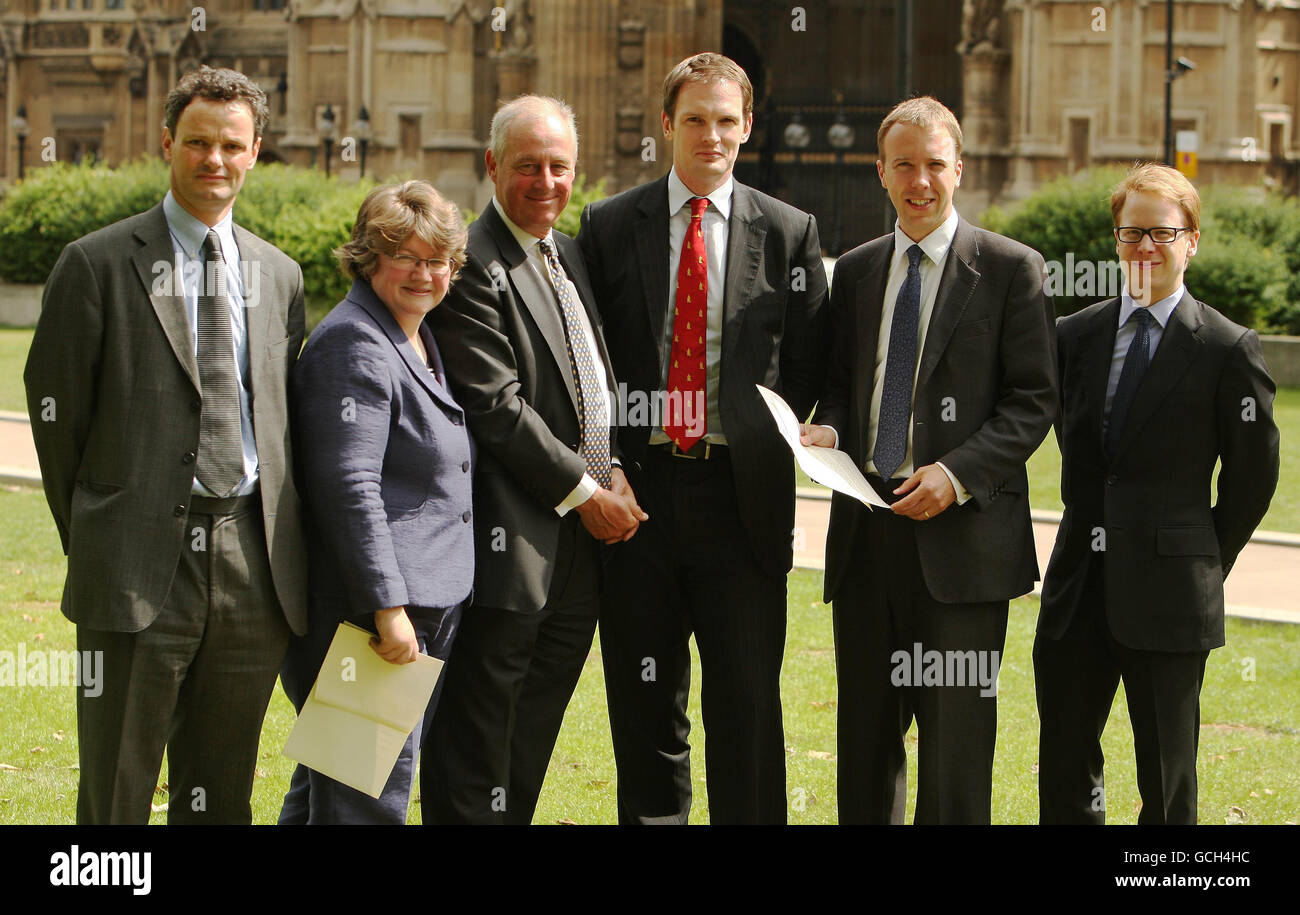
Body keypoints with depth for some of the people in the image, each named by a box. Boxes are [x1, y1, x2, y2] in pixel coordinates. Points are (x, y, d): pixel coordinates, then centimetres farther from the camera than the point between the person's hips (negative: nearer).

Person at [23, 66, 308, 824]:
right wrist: (91, 537, 3)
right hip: (140, 566, -4)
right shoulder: (97, 264, -1)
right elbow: (56, 411, 1)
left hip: (255, 564, 4)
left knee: (221, 797, 10)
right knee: (115, 794, 0)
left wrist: (292, 555, 10)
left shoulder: (280, 275, 13)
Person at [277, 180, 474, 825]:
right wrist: (388, 607, -25)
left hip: (427, 607, 10)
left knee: (326, 787, 16)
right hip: (373, 609, -10)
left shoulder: (417, 340, 18)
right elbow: (349, 487, -22)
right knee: (370, 796, -8)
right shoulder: (354, 344, -14)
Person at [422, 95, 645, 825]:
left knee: (532, 738, 13)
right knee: (476, 740, -3)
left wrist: (615, 471, 2)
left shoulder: (571, 255, 16)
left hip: (582, 544, 8)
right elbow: (495, 407, -17)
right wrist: (584, 491, -11)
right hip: (512, 544, -8)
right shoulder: (472, 265, -12)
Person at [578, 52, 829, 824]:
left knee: (747, 702, 0)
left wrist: (766, 440, -6)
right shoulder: (610, 227, 6)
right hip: (639, 487, 1)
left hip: (740, 494, -1)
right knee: (644, 698, 8)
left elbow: (809, 365, 8)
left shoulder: (788, 232, 5)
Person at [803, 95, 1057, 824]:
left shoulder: (1010, 268, -1)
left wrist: (957, 474, -17)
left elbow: (1034, 400, -5)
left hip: (961, 533, -5)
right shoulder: (856, 271, 14)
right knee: (865, 734, 10)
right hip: (866, 524, 5)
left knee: (956, 738, -3)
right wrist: (829, 429, -3)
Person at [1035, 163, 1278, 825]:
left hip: (1167, 596, -4)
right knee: (1064, 773, 8)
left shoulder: (1227, 349, -5)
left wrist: (1205, 563, 3)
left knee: (1167, 784, 3)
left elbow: (1253, 476, 0)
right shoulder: (1074, 337, 9)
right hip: (1079, 591, 4)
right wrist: (1090, 528, 12)